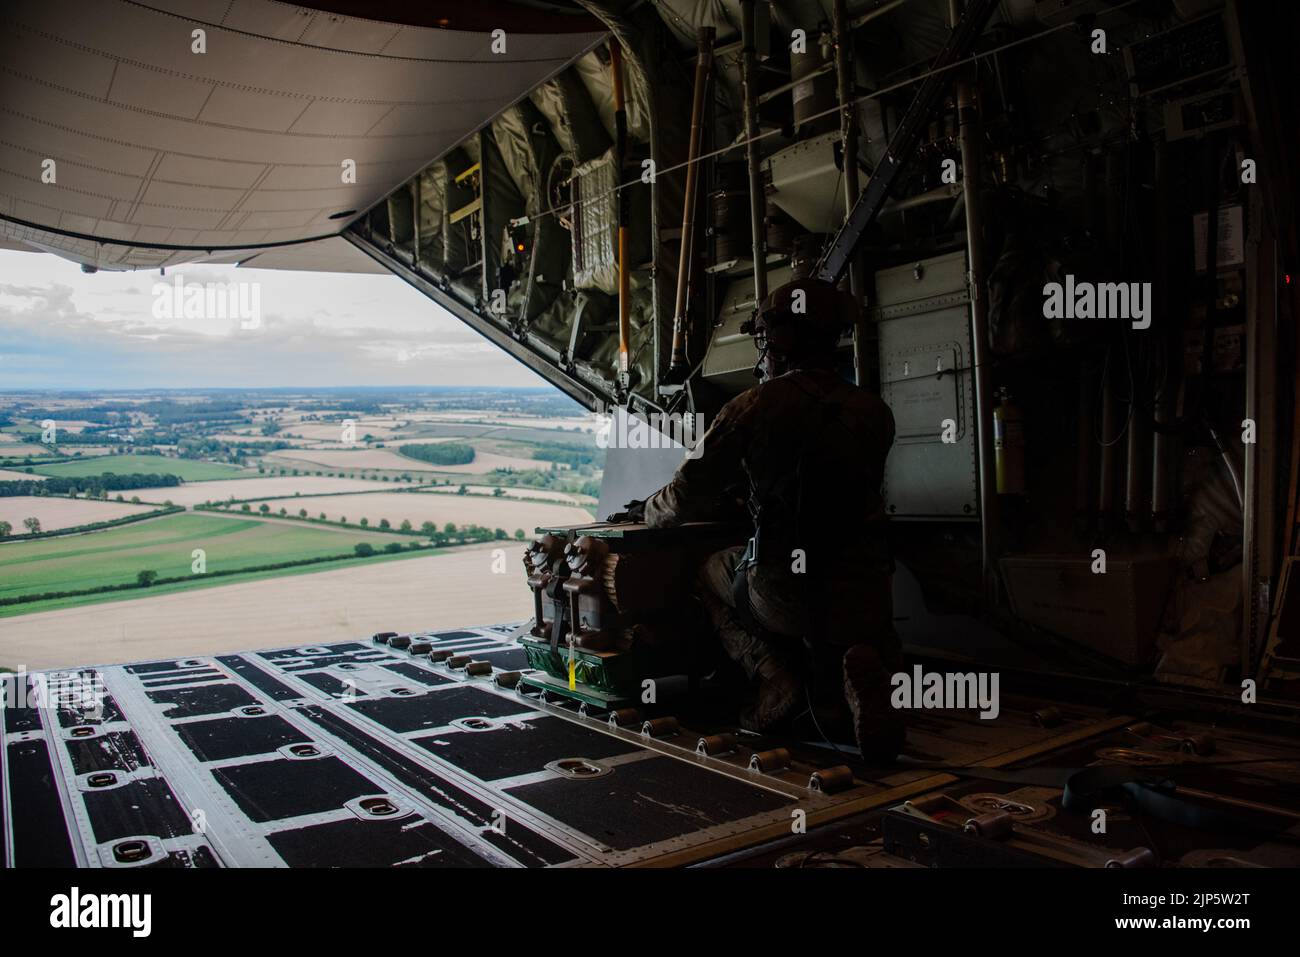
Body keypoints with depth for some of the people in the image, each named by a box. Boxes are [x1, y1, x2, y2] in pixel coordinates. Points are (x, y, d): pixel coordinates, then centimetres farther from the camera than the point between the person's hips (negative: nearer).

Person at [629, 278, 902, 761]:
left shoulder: (751, 409, -9)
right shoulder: (873, 412, 4)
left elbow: (690, 498, -5)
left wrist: (652, 510, 19)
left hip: (785, 591, -4)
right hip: (864, 590, 4)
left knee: (712, 571, 28)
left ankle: (772, 678, 7)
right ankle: (858, 670, -9)